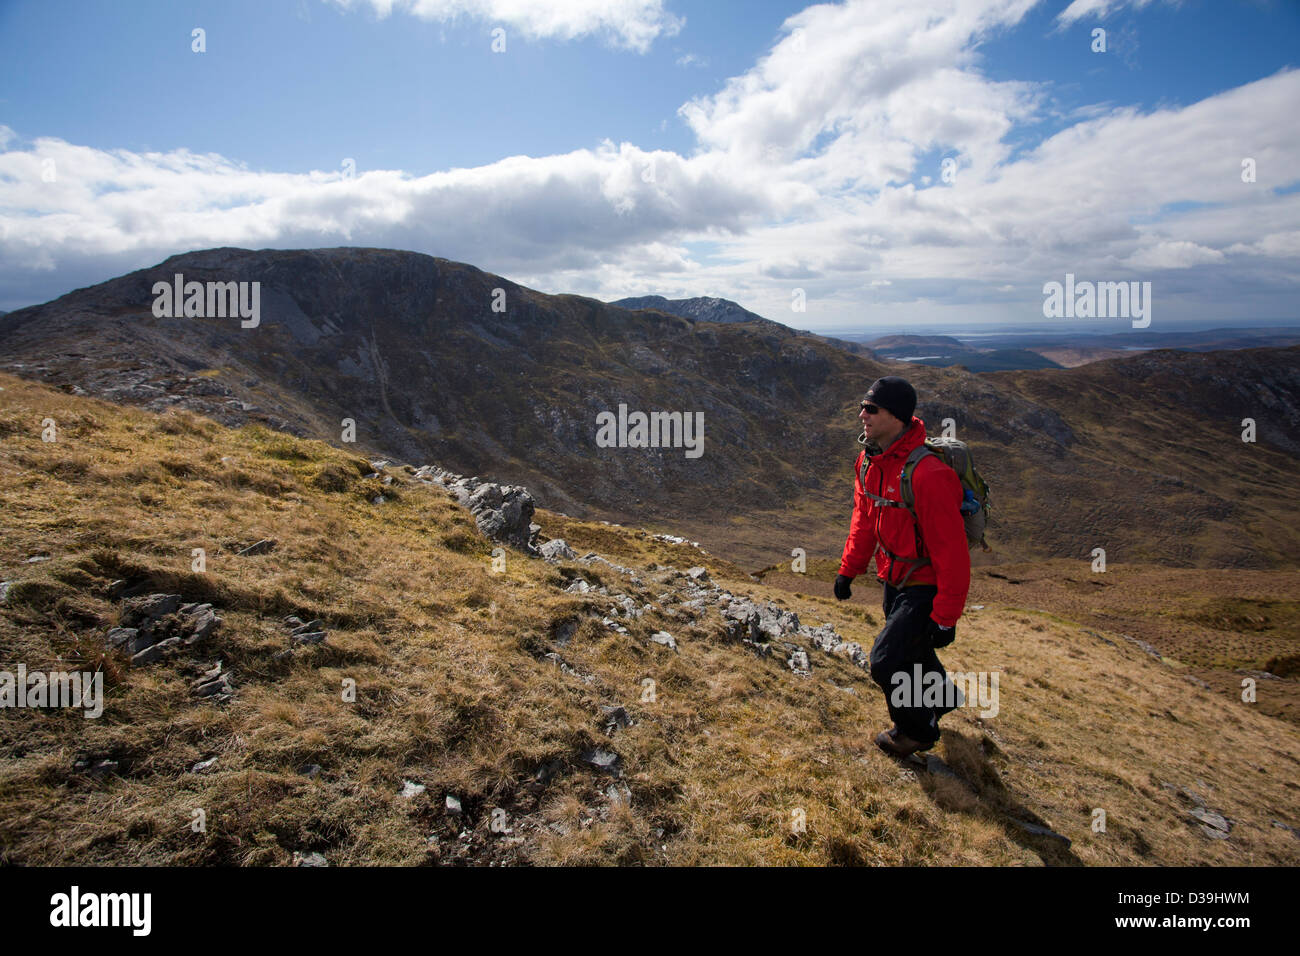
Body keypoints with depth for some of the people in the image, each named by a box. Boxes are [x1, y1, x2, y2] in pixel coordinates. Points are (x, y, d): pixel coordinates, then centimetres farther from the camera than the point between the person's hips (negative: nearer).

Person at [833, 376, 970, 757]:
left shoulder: (927, 474, -31)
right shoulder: (870, 461, -3)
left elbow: (951, 552, -27)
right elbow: (864, 520, 12)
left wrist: (945, 617, -23)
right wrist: (848, 569, 12)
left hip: (926, 588, -8)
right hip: (895, 581, 8)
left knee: (886, 661, -5)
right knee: (911, 651, 25)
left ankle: (918, 729, 23)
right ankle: (943, 696, 56)